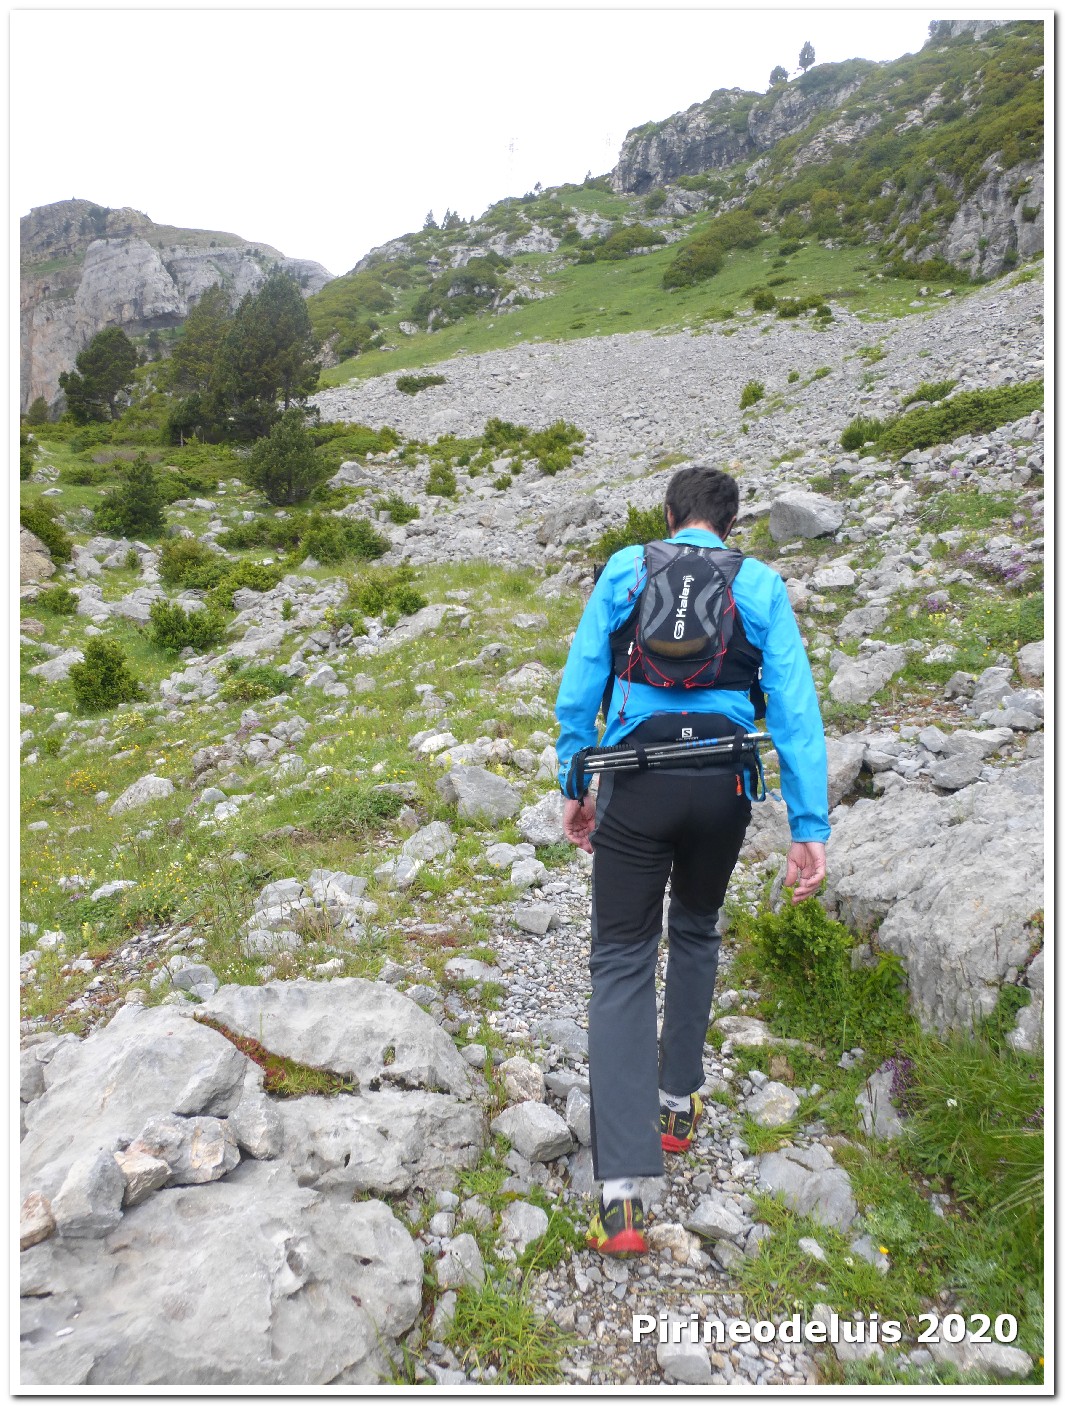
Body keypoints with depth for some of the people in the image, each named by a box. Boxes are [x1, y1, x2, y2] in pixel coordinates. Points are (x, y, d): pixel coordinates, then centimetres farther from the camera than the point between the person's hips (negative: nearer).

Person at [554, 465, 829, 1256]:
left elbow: (580, 683, 4)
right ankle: (678, 1105, 38)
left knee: (622, 963, 4)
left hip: (636, 780, -1)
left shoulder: (624, 569, 8)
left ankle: (622, 1195, -2)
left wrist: (574, 784, 12)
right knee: (696, 933, 26)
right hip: (723, 783, 2)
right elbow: (795, 708, 1)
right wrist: (810, 828, 2)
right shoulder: (760, 584, 8)